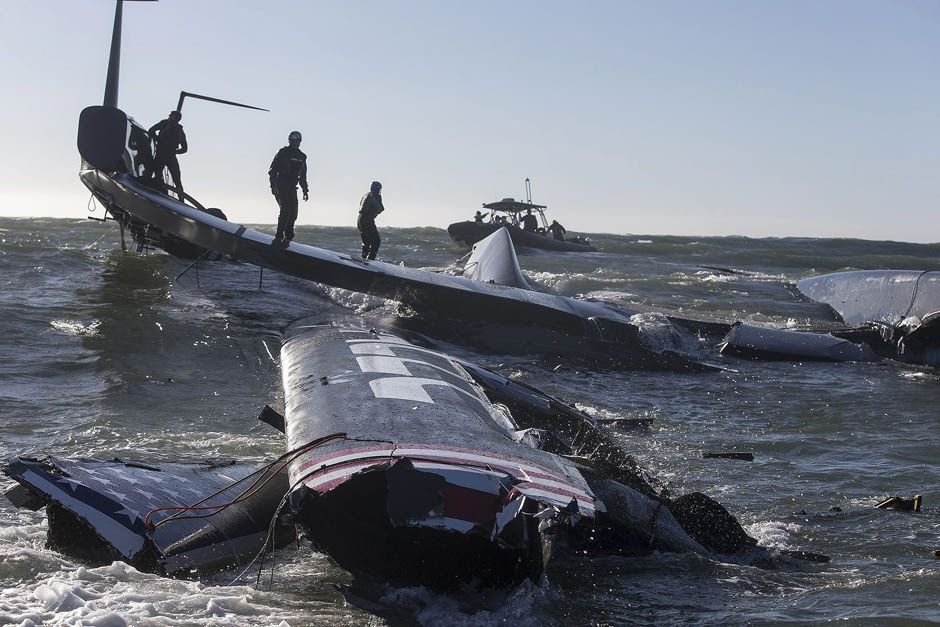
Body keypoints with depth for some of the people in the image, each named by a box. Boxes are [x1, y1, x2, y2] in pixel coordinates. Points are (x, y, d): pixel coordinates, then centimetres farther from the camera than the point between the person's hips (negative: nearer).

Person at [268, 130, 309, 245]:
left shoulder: (302, 157, 16)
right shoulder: (283, 153, -3)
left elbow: (303, 176, 25)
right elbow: (272, 171, -5)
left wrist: (305, 190, 19)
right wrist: (273, 186, -14)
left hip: (292, 188, 6)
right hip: (281, 186, -6)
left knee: (293, 213, -2)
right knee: (285, 209, -19)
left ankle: (287, 236, 8)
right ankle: (279, 235, -15)